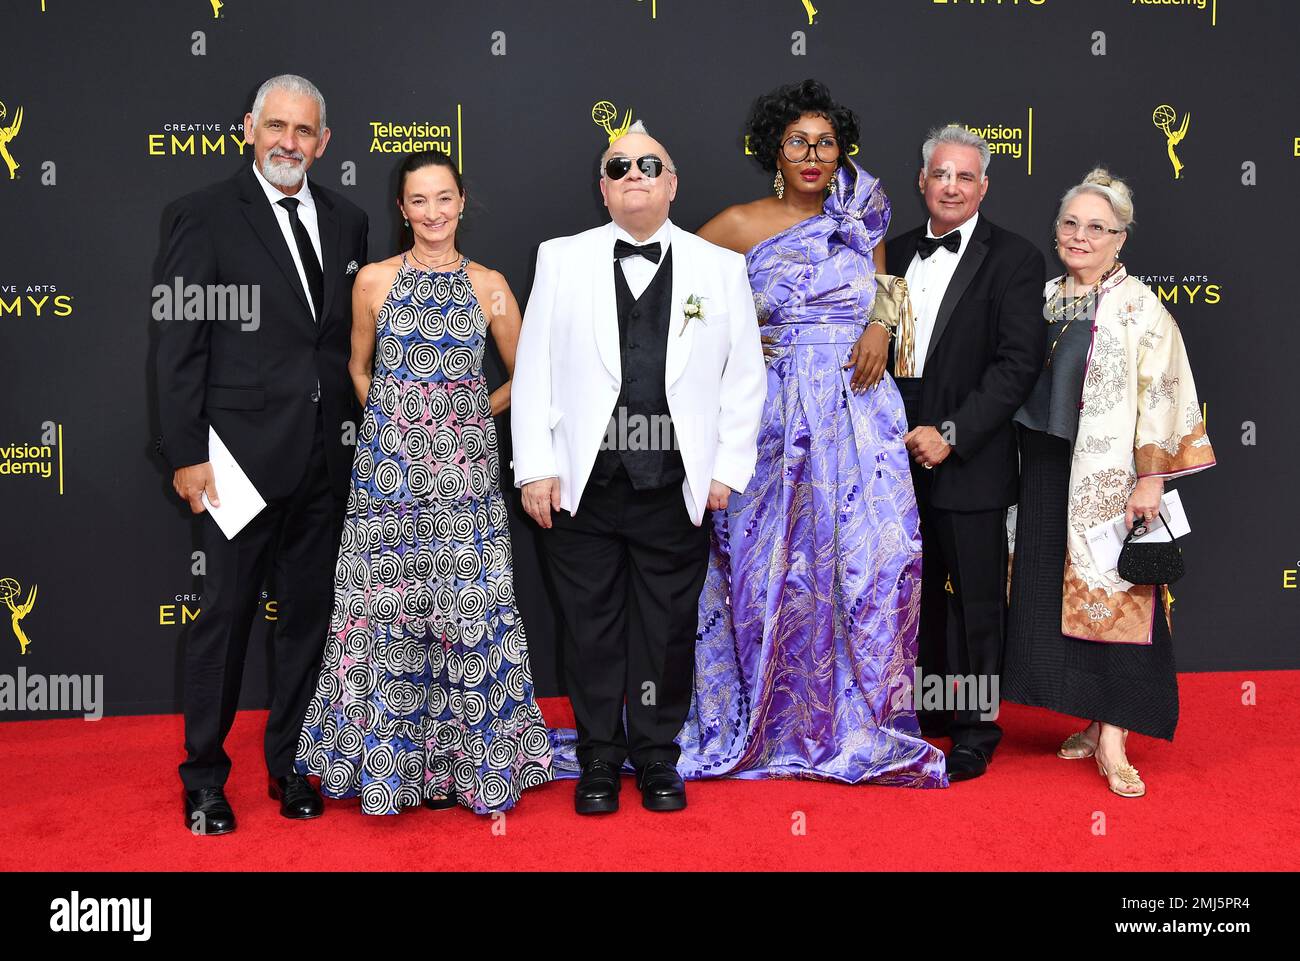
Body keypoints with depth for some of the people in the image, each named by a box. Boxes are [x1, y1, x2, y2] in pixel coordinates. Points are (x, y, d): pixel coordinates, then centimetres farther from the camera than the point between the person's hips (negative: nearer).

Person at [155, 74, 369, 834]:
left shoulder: (347, 221, 10)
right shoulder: (204, 217, -3)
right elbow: (180, 345, -6)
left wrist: (359, 431, 7)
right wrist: (187, 452, -11)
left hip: (327, 459, 4)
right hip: (242, 457, -4)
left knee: (309, 614, 12)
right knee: (225, 616, 6)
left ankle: (291, 764, 28)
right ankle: (204, 776, 22)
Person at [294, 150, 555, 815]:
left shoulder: (489, 286, 4)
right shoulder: (374, 281, 3)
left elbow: (523, 376, 13)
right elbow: (359, 369, 14)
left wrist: (475, 415, 5)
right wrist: (396, 420, 4)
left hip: (465, 468, 0)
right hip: (390, 466, 0)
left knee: (467, 605, 1)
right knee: (385, 605, 1)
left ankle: (459, 755, 15)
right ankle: (393, 753, 16)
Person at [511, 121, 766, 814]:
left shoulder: (721, 267, 7)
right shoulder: (561, 259, 7)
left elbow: (745, 375, 7)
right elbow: (533, 368, 4)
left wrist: (728, 467, 0)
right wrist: (535, 467, -3)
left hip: (677, 490, 0)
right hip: (583, 487, 0)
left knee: (668, 628, 9)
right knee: (591, 627, 8)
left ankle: (658, 757, 25)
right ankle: (599, 758, 24)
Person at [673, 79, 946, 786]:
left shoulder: (863, 220, 11)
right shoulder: (741, 225, 2)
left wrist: (880, 329, 1)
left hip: (861, 416, 2)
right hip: (775, 417, -2)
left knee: (871, 563, -2)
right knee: (772, 566, 2)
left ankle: (864, 727, 14)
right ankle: (770, 725, 19)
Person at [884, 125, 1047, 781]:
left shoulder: (1013, 259, -6)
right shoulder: (899, 252, 12)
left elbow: (1018, 364, -13)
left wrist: (950, 434, -19)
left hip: (970, 462, -5)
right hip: (902, 458, 6)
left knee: (977, 599, 4)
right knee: (920, 591, 16)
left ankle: (977, 731, 18)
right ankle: (930, 708, 33)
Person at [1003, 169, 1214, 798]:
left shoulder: (1139, 306, -6)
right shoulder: (1044, 298, 11)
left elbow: (1159, 396, -11)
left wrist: (1150, 479, -17)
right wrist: (1026, 468, 12)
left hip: (1109, 479, -6)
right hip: (1047, 475, 6)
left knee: (1112, 597, -1)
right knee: (1056, 597, 9)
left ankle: (1112, 741, 5)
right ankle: (1095, 723, 22)